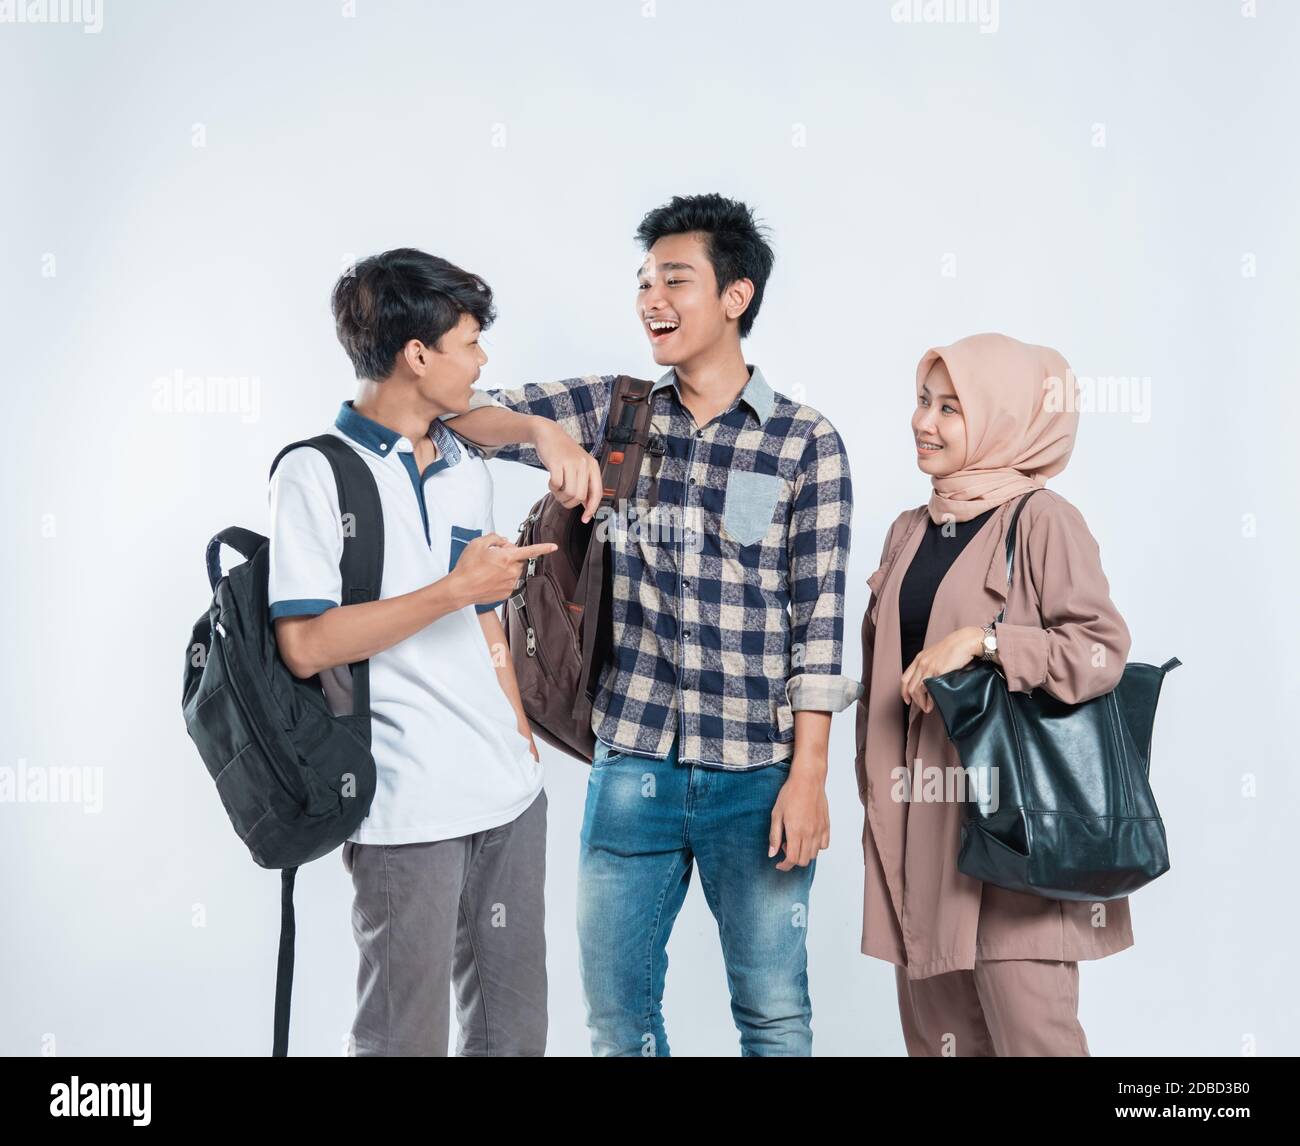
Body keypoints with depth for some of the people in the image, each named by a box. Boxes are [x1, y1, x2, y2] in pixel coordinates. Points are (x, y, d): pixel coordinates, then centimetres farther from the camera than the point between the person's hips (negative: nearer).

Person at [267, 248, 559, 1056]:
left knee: (513, 1025, 13)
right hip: (407, 808, -7)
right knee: (407, 1034, 3)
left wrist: (523, 740, 14)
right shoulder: (318, 473, -8)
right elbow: (306, 646, -16)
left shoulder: (468, 472, 14)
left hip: (510, 792, 7)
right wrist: (453, 590, -16)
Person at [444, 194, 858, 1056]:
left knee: (774, 1010, 9)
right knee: (615, 1007, 12)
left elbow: (819, 622, -5)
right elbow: (468, 414, 0)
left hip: (758, 772, -2)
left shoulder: (807, 442, -4)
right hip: (632, 761, 3)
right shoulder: (614, 410, 5)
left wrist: (808, 776, -9)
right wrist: (546, 432, -20)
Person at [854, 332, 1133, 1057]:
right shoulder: (910, 531, 13)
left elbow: (1104, 649, -15)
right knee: (933, 1020, 11)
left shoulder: (1042, 520, -7)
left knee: (1028, 1023, -5)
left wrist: (982, 640, -22)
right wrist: (875, 796, 16)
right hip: (917, 815, 7)